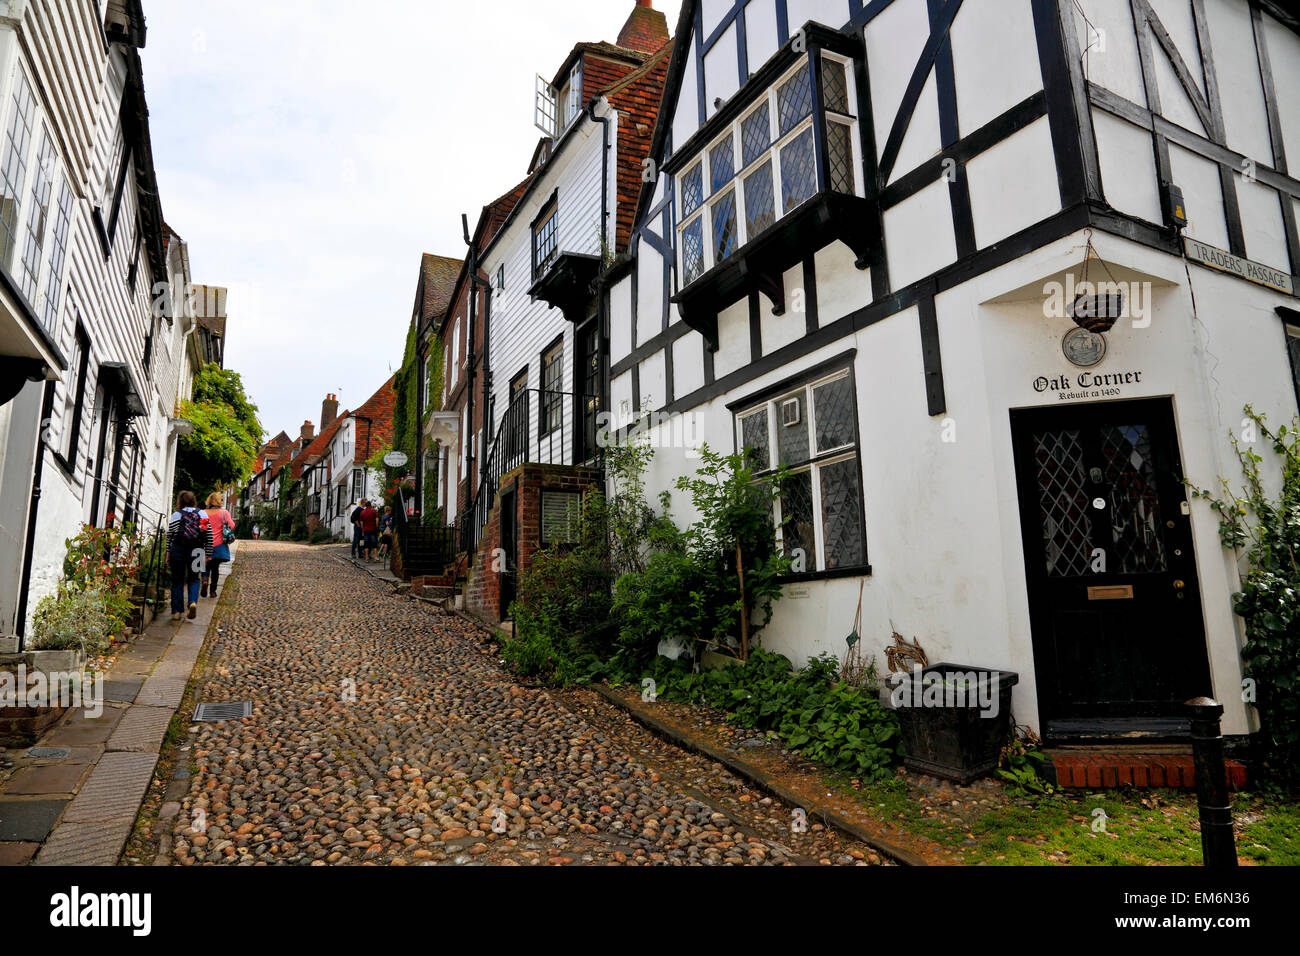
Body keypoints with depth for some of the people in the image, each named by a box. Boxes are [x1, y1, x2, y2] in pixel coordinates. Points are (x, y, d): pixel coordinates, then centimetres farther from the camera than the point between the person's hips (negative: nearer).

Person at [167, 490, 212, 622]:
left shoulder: (176, 515, 1)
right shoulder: (202, 514, 4)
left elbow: (169, 535, 2)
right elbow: (209, 536, 3)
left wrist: (168, 552, 9)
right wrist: (208, 554, 9)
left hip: (178, 550, -1)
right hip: (196, 551, 1)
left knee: (177, 580, 9)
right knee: (193, 579, 13)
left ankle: (177, 611, 8)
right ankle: (193, 602, -12)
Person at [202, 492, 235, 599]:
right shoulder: (224, 513, -5)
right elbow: (231, 526, -9)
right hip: (219, 545, -1)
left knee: (206, 566, 15)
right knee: (215, 567, 8)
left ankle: (205, 580, -13)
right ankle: (212, 590, 9)